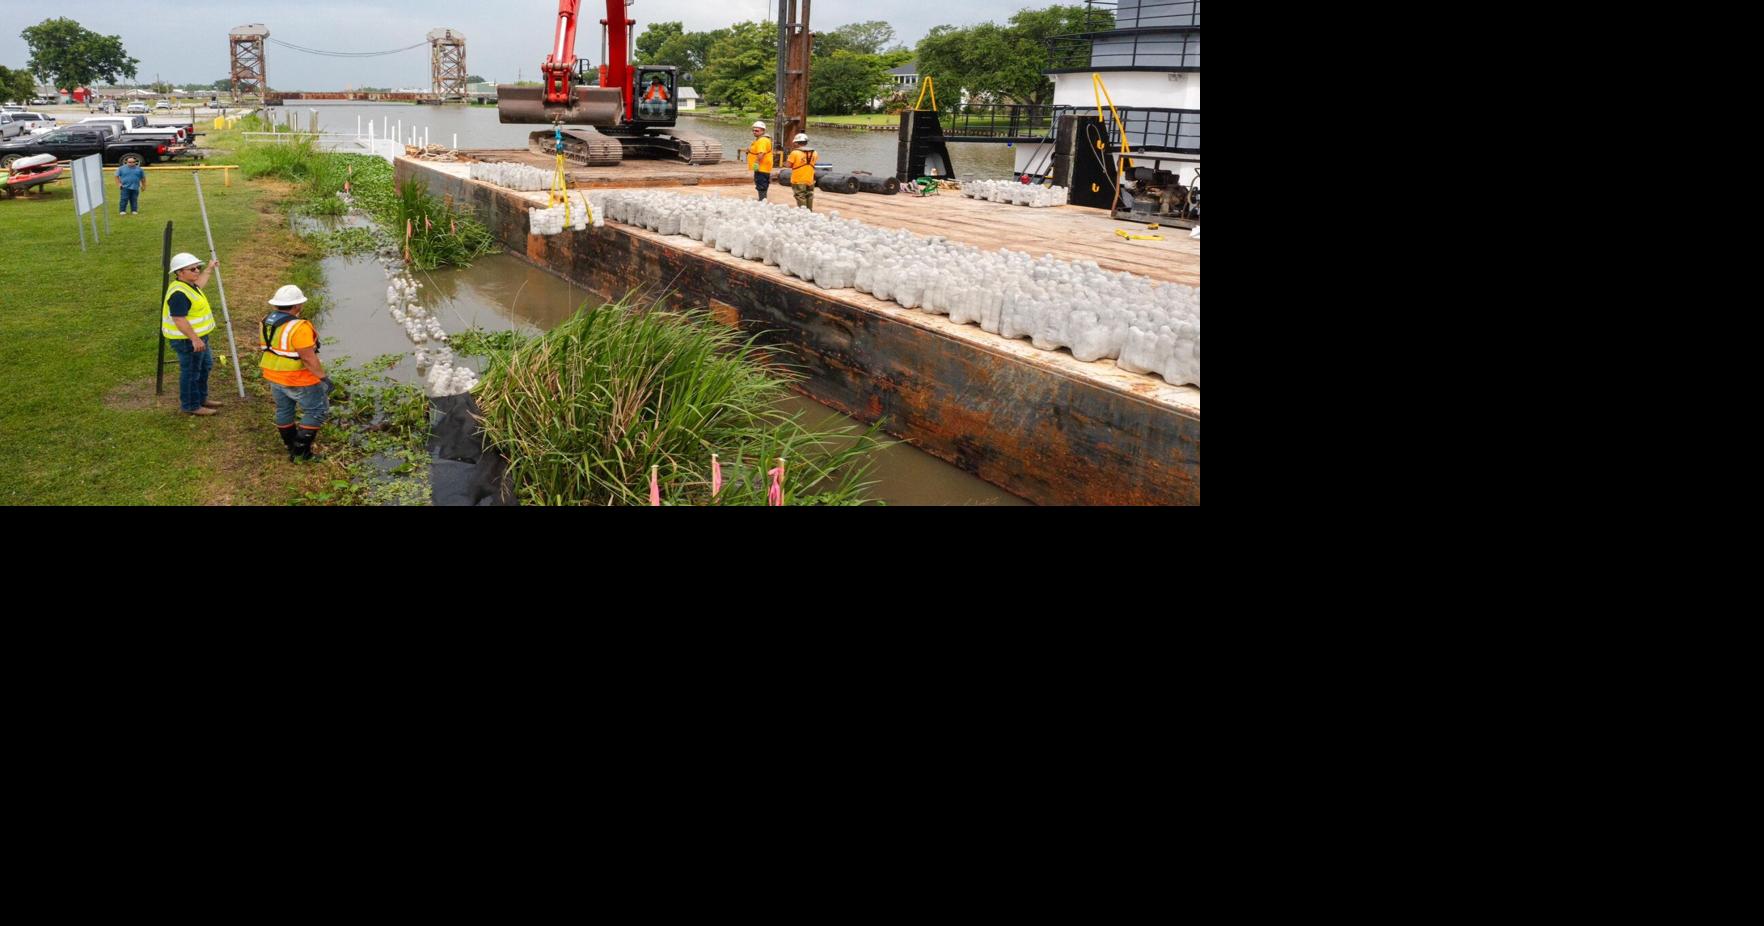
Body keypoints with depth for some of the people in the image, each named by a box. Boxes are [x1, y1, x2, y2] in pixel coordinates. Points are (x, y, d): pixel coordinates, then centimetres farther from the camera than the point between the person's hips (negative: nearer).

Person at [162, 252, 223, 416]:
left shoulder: (188, 285, 8)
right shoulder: (179, 294, -26)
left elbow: (198, 285, 35)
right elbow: (179, 320, -30)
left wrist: (209, 270, 40)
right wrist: (194, 339, -31)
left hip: (198, 337, 11)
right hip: (187, 340, -11)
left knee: (205, 365, 23)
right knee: (191, 372, 0)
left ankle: (201, 398, 37)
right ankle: (190, 406, 12)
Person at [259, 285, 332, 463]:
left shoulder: (268, 322, 0)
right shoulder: (298, 328, -27)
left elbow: (268, 346, 12)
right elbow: (308, 358, -27)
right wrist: (323, 377, -18)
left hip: (273, 375, 9)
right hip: (297, 379, -9)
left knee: (284, 410, 20)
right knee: (317, 410, 5)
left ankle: (291, 447, 34)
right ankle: (301, 450, 4)